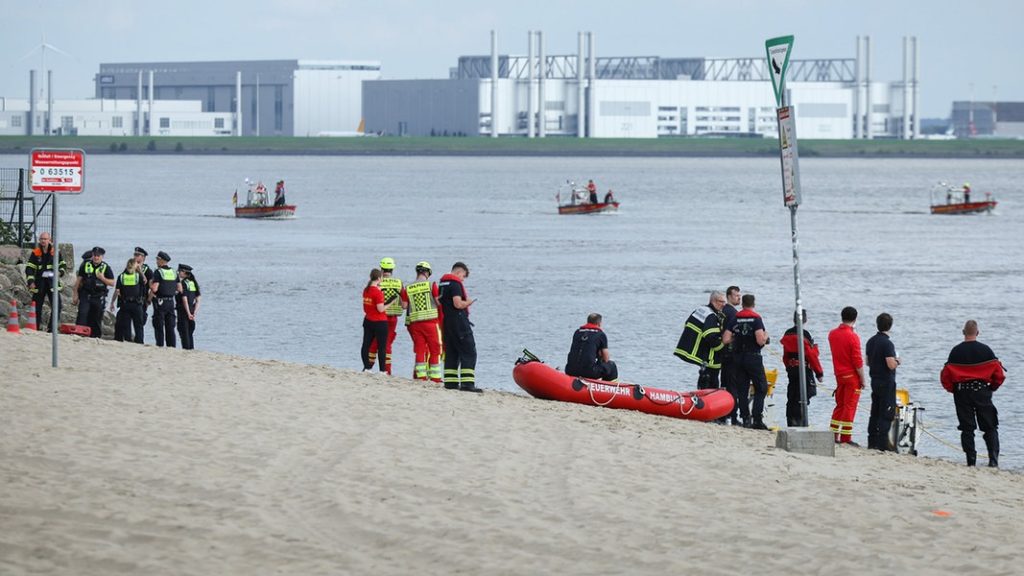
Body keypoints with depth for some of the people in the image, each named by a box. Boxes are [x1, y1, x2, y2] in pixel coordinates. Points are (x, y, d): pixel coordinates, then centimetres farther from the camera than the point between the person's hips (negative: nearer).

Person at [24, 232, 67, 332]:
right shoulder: (35, 253, 1)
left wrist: (60, 272, -8)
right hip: (39, 284, 0)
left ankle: (51, 328, -2)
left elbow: (63, 265, 14)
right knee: (37, 308, 4)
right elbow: (29, 268, -1)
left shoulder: (55, 252, 4)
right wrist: (30, 281, -13)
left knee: (57, 306, -10)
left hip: (52, 283, 0)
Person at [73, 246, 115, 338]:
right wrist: (75, 294, 8)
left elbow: (112, 283, 3)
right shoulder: (85, 265, 8)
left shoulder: (106, 268, 4)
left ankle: (95, 337, 8)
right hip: (85, 295, 0)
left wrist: (103, 278, -15)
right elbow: (79, 280, 12)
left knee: (96, 320, 3)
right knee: (82, 315, -15)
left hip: (99, 298, 0)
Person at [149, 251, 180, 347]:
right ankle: (172, 346, 7)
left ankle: (160, 346, -5)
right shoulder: (174, 272, 10)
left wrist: (150, 284, 0)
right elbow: (180, 289, 11)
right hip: (171, 302, 6)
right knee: (170, 328, 9)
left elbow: (154, 289, -19)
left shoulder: (158, 272, -10)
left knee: (159, 327, -2)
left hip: (160, 302, -6)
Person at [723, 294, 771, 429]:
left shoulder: (735, 319, 3)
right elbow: (760, 341, -19)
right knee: (761, 389, 3)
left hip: (738, 357, 4)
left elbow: (725, 339, -2)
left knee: (742, 390, 9)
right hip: (754, 357, -4)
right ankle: (757, 419, -7)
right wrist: (766, 336, 3)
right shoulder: (756, 319, -10)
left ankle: (745, 419, 5)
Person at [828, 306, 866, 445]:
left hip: (838, 375, 6)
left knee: (840, 405, 15)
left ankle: (833, 435, 15)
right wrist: (862, 380, -8)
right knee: (850, 406, -2)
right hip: (852, 376, -6)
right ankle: (846, 438, -2)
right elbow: (858, 361, -16)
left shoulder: (832, 334, 3)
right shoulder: (853, 337, -17)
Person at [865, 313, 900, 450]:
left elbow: (868, 362, 17)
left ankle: (872, 441, 15)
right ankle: (882, 443, -8)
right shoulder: (887, 343, -18)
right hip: (886, 382, -8)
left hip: (875, 381, 8)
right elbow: (891, 365, -24)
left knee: (875, 412, 13)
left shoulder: (871, 341, 8)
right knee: (887, 413, -5)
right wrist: (897, 361, -4)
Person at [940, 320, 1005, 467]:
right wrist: (992, 387, 13)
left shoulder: (956, 351, -3)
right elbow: (999, 374, -5)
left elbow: (945, 375, -3)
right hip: (982, 393, -1)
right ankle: (993, 459, -10)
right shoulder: (985, 350, -4)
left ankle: (971, 461, 0)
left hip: (962, 393, 1)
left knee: (967, 429, 6)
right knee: (990, 428, 4)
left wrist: (952, 389, 14)